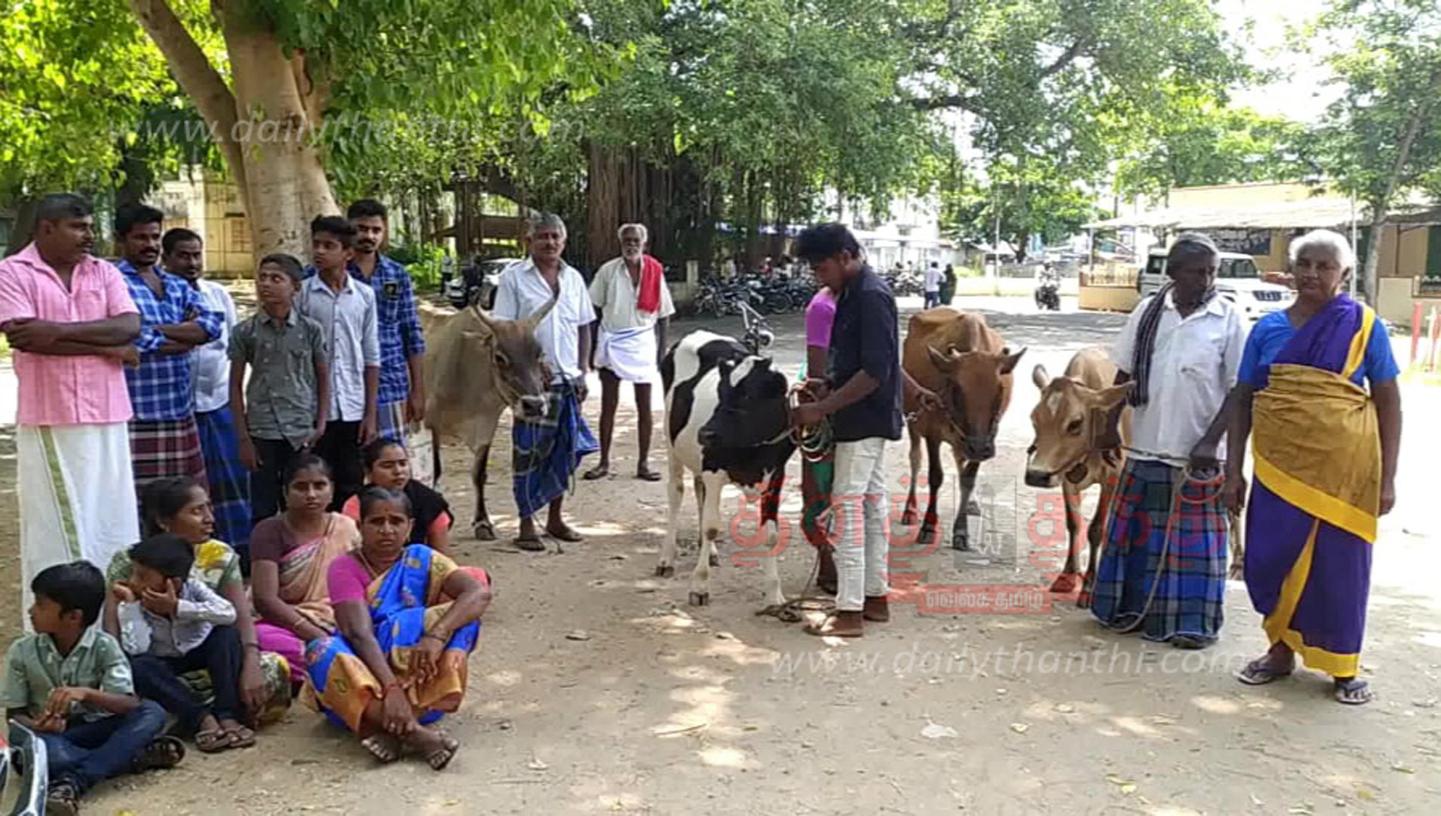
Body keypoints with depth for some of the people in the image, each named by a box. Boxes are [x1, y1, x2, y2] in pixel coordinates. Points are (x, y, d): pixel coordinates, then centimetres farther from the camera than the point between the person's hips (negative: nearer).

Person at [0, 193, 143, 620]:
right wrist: (109, 348, -9)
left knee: (113, 521, 8)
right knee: (56, 525, 1)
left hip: (106, 418, 4)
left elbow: (130, 326, -4)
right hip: (49, 421, -4)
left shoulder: (104, 272, 11)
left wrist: (60, 330, -15)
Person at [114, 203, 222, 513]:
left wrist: (157, 329, -10)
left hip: (183, 413, 6)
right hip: (138, 418, -6)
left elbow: (212, 324, 0)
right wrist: (188, 334, -2)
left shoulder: (178, 286, 16)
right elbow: (137, 341, -16)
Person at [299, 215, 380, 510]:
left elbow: (371, 359, 7)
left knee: (350, 490, 9)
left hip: (352, 411, 2)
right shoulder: (301, 293, -2)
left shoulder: (364, 296, 5)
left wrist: (370, 414, 4)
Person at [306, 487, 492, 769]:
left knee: (463, 614, -20)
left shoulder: (420, 560, 0)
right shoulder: (345, 568, -5)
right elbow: (360, 635, -21)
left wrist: (436, 635, -36)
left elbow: (480, 592, -18)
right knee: (322, 650, -30)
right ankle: (413, 732, -45)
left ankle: (391, 729, -32)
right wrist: (391, 689, -37)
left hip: (417, 676, 1)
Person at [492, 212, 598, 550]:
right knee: (529, 453, 0)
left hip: (569, 380, 5)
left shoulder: (573, 278, 11)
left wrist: (582, 372, 7)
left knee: (565, 450, 11)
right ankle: (526, 526, 10)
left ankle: (555, 519, 25)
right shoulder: (513, 277, -3)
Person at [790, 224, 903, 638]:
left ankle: (849, 612, -1)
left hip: (864, 420, -10)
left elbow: (875, 372, -23)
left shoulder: (871, 296, -18)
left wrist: (823, 408, -22)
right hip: (867, 419, 10)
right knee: (872, 502, 14)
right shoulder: (853, 294, 12)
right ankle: (875, 598, 23)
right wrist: (828, 384, 5)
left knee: (847, 507, -7)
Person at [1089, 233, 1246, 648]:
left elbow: (1239, 389, -5)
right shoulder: (1149, 311, 4)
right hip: (1146, 446, 3)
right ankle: (1133, 608, 26)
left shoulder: (1229, 318, -4)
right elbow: (1124, 374, 10)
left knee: (1193, 537, 4)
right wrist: (1108, 427, 6)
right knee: (1139, 532, 11)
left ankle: (1190, 621, 15)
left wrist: (1209, 442, -12)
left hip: (1196, 452, -3)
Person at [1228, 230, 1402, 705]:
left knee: (1340, 567, 6)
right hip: (1279, 467, 2)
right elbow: (1244, 401, 8)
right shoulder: (1268, 329, 4)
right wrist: (1233, 469, 4)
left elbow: (1389, 404, 1)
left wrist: (1387, 478, -4)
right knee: (1270, 559, 5)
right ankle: (1281, 651, 27)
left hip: (1344, 470, -2)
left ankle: (1343, 669, 24)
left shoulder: (1364, 326, -1)